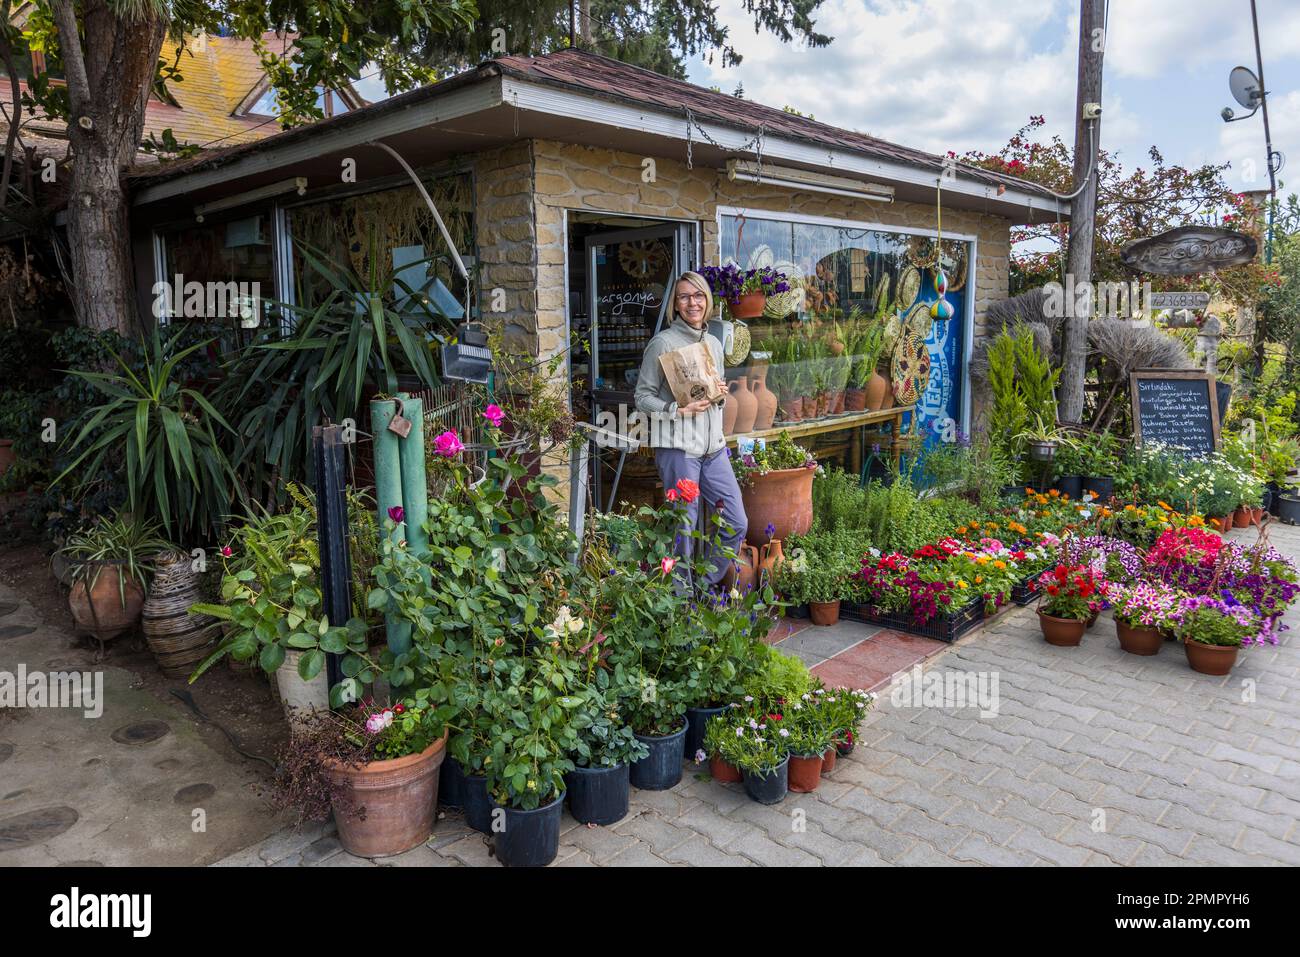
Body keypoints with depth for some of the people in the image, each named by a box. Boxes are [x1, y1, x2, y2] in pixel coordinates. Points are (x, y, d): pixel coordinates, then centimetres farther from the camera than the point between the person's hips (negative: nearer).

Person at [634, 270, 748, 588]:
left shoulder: (715, 344, 15)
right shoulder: (662, 343, -5)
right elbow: (643, 396, -6)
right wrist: (678, 409, -20)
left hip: (714, 448, 7)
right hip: (677, 448, -7)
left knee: (736, 525, 9)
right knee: (683, 532, 0)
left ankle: (708, 586, 29)